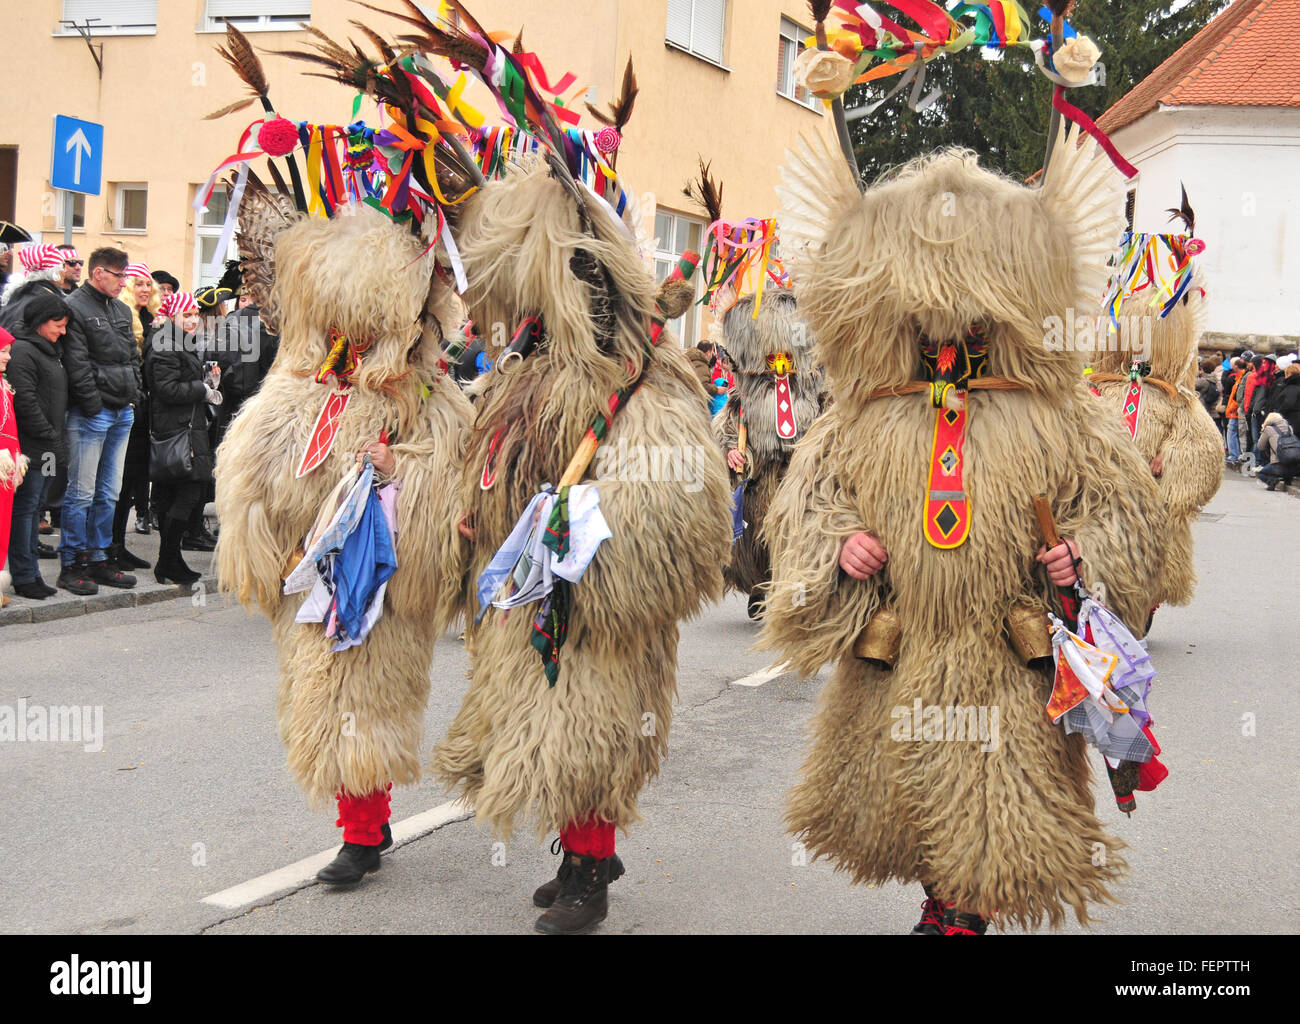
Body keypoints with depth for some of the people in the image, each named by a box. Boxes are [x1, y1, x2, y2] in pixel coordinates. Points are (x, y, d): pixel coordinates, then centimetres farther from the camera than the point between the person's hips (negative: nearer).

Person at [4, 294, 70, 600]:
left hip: (49, 448, 9)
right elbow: (25, 400, -19)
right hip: (32, 448, -9)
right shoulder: (22, 351, -11)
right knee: (25, 508, -4)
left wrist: (58, 441, 14)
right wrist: (48, 436, -17)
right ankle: (24, 577, 0)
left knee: (35, 508, 13)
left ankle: (32, 572, 19)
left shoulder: (50, 353, 19)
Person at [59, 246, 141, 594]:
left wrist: (133, 395, 10)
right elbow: (77, 366, -14)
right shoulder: (76, 308, -9)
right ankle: (72, 565, 2)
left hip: (122, 413, 8)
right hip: (91, 414, -8)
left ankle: (98, 558, 19)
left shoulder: (122, 310, 16)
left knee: (108, 492, 12)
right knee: (82, 493, -4)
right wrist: (94, 405, -15)